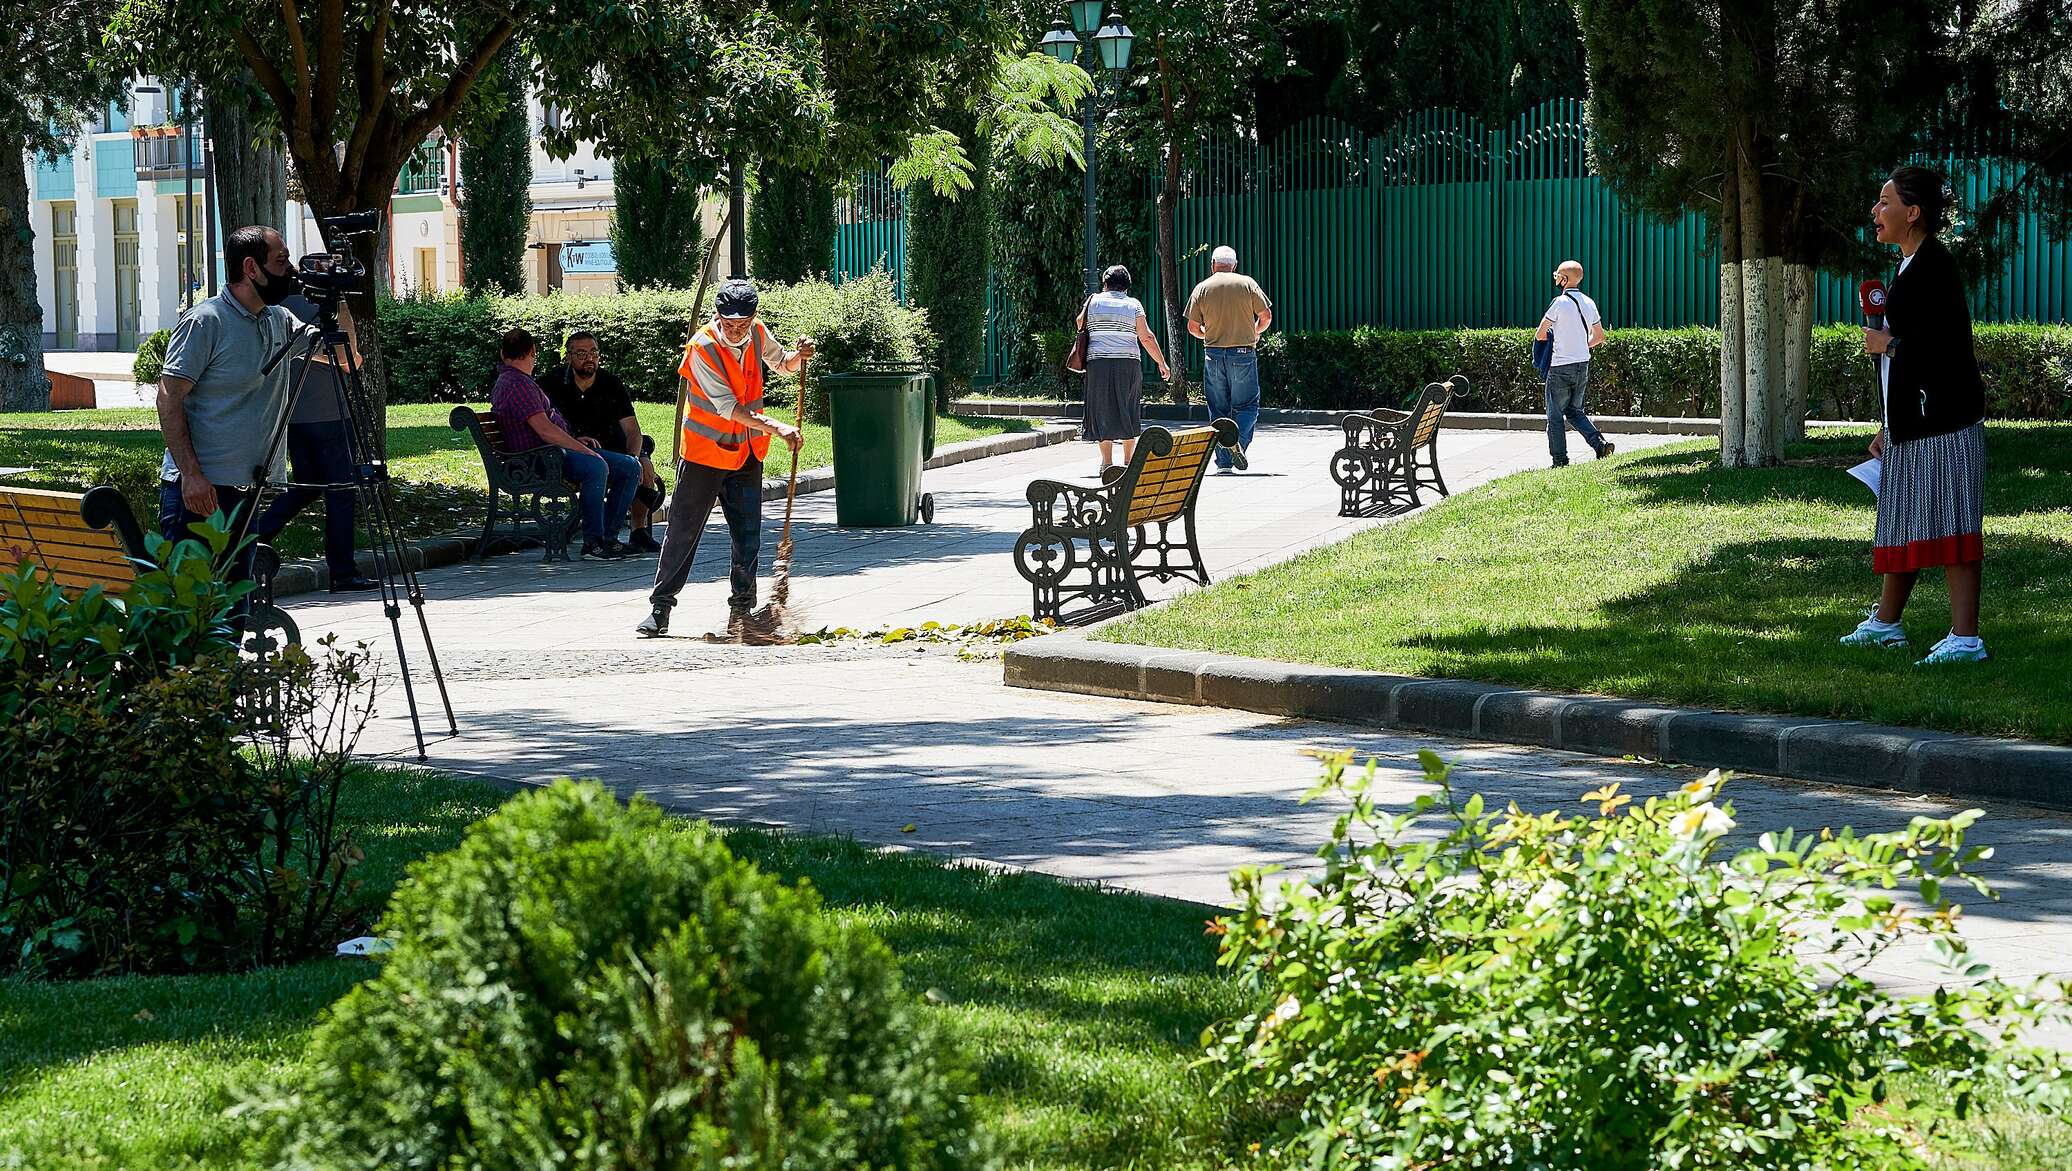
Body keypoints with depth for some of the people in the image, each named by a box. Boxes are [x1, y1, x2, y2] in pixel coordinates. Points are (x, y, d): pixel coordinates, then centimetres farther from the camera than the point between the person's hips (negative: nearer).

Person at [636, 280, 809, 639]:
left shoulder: (758, 333, -3)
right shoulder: (702, 347, -21)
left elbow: (781, 363, 19)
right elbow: (728, 407, -25)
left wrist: (799, 356, -4)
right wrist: (777, 428, -30)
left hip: (747, 454, 5)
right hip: (704, 451, -5)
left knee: (748, 536, 4)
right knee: (682, 531, 1)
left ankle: (741, 613, 13)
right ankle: (660, 608, 9)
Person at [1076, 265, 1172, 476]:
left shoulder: (1094, 301, 4)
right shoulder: (1133, 305, 3)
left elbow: (1080, 324, 21)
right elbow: (1146, 338, -2)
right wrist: (1162, 363, 5)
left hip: (1098, 363, 0)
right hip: (1129, 364, 0)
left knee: (1103, 411, 5)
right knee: (1127, 411, 12)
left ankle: (1107, 463, -1)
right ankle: (1128, 461, 14)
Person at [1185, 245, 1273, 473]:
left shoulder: (1202, 289, 3)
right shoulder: (1247, 283, 0)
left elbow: (1193, 327, 3)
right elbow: (1266, 316, -1)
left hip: (1214, 354, 1)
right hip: (1243, 352, -1)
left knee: (1218, 409, 7)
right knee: (1247, 404, 6)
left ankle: (1224, 462, 3)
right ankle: (1237, 440, -22)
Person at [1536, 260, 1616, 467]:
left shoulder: (1560, 303, -15)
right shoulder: (1589, 303, 6)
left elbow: (1540, 336, -10)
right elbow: (1599, 337, 14)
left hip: (1561, 368, -7)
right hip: (1583, 365, 7)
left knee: (1555, 416, 4)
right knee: (1574, 411, 18)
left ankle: (1560, 460, 7)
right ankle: (1600, 443, 0)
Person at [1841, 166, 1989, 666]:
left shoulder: (1935, 266, -13)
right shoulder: (1911, 267, 18)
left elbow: (1944, 346, -23)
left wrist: (1887, 344, -9)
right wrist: (1888, 427, 24)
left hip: (1942, 421, -10)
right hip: (1911, 425, 10)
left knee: (1950, 525, -9)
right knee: (1903, 524, 19)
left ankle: (1965, 638, -9)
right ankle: (1885, 623, 30)